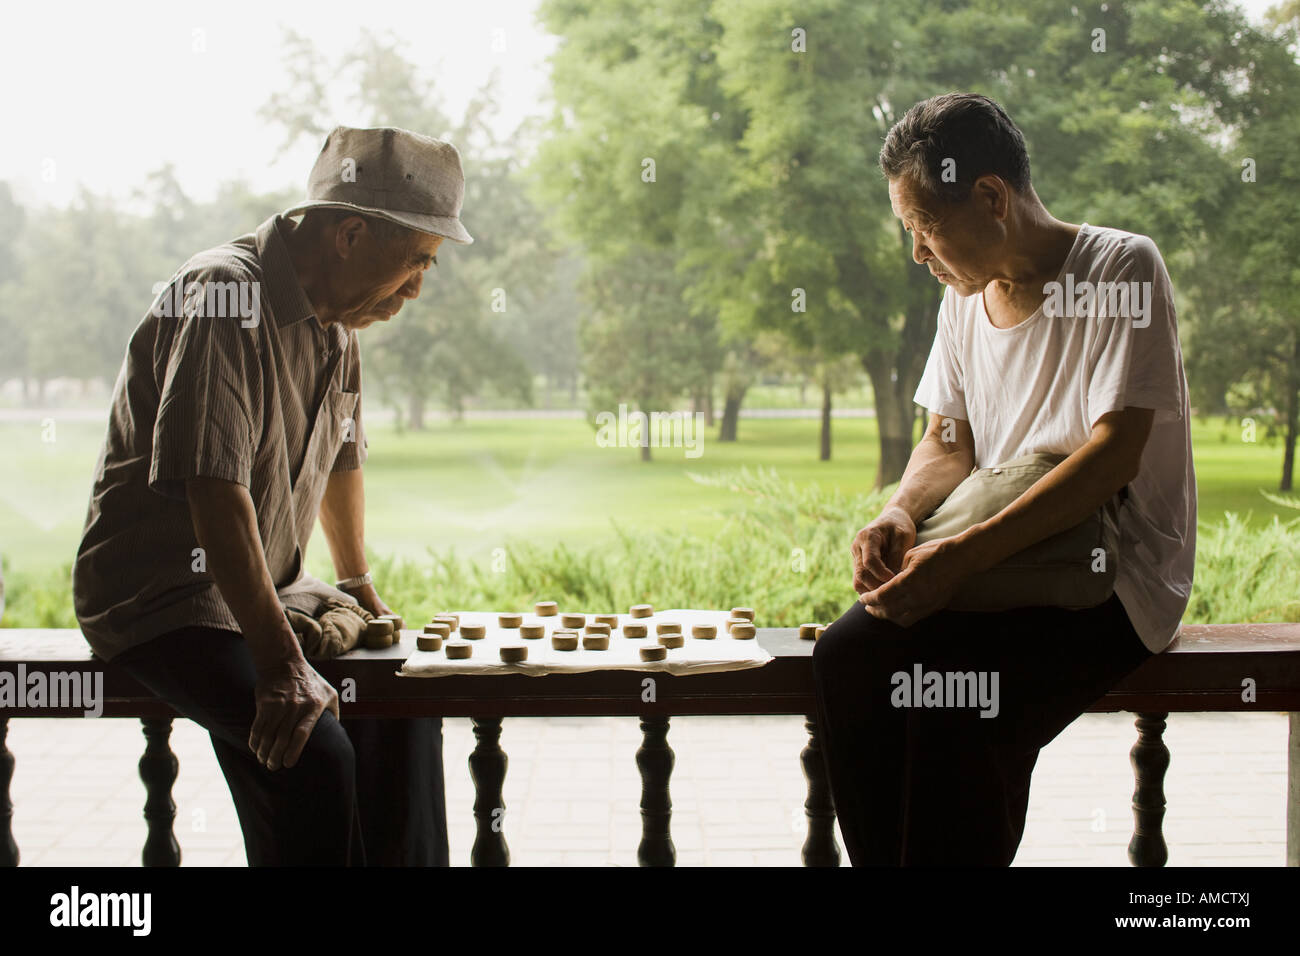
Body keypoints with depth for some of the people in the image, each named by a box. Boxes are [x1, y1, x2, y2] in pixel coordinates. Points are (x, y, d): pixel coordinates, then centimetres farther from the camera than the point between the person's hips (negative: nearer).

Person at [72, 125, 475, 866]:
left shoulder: (336, 319, 9)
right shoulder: (227, 301, -22)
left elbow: (342, 458, 25)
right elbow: (215, 490, -31)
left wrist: (359, 586, 32)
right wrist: (281, 666, -34)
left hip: (269, 590, 9)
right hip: (165, 598, -9)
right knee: (309, 750, -27)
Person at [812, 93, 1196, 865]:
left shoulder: (1123, 267, -11)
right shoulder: (966, 298, 11)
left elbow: (1115, 453, -21)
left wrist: (965, 554, -29)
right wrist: (903, 513, -12)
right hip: (996, 564, 6)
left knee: (958, 693, -30)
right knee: (848, 655, -19)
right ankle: (886, 863, -9)